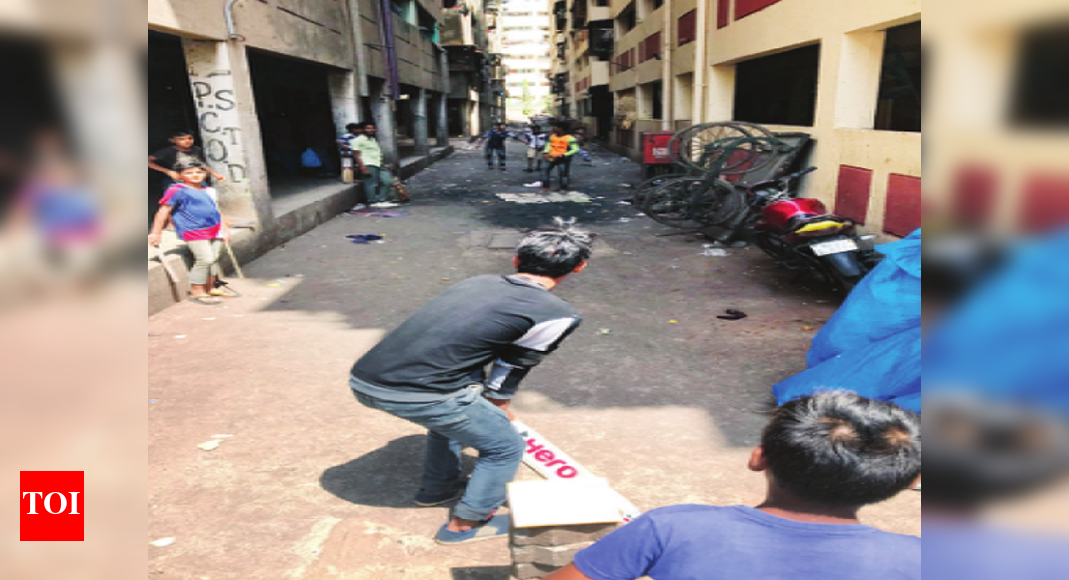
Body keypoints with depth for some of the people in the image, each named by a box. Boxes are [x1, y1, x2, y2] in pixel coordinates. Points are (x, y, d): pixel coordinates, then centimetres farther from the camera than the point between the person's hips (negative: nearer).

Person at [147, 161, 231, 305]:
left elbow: (217, 210, 24)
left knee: (214, 259, 10)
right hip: (193, 232, -7)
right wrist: (156, 233, -10)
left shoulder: (209, 191, 15)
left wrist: (224, 228, 20)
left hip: (215, 230, 7)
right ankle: (196, 292, -1)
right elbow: (163, 212, -8)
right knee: (204, 259, -14)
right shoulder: (176, 191, -7)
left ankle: (210, 288, 26)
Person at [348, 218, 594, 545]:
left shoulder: (478, 282, 18)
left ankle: (437, 487, 49)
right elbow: (511, 369, 7)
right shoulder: (557, 315, -1)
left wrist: (491, 409, 41)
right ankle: (464, 525, 30)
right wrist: (499, 409, 28)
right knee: (506, 446, 16)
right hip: (418, 395, -7)